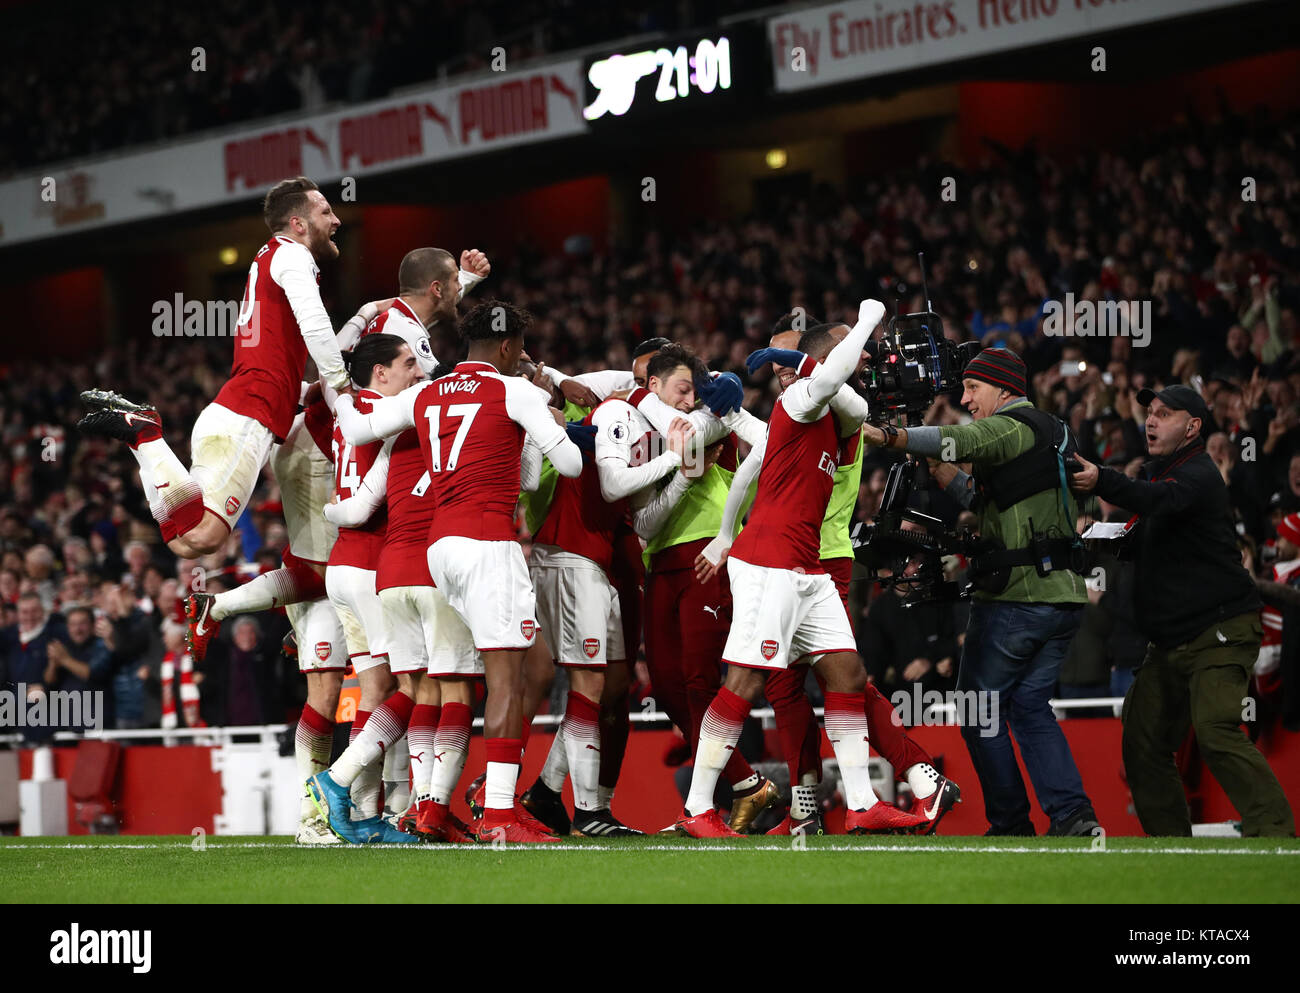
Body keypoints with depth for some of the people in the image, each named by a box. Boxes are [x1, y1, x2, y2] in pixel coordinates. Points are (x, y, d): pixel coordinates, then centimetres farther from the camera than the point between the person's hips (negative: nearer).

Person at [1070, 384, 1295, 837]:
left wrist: (1101, 481, -50)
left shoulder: (1198, 476, -12)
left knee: (1216, 730, -25)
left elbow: (1159, 499, -34)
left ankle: (1274, 832, -25)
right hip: (1169, 641, 10)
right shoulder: (1155, 472, 18)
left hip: (1219, 633, -10)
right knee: (1143, 741, 6)